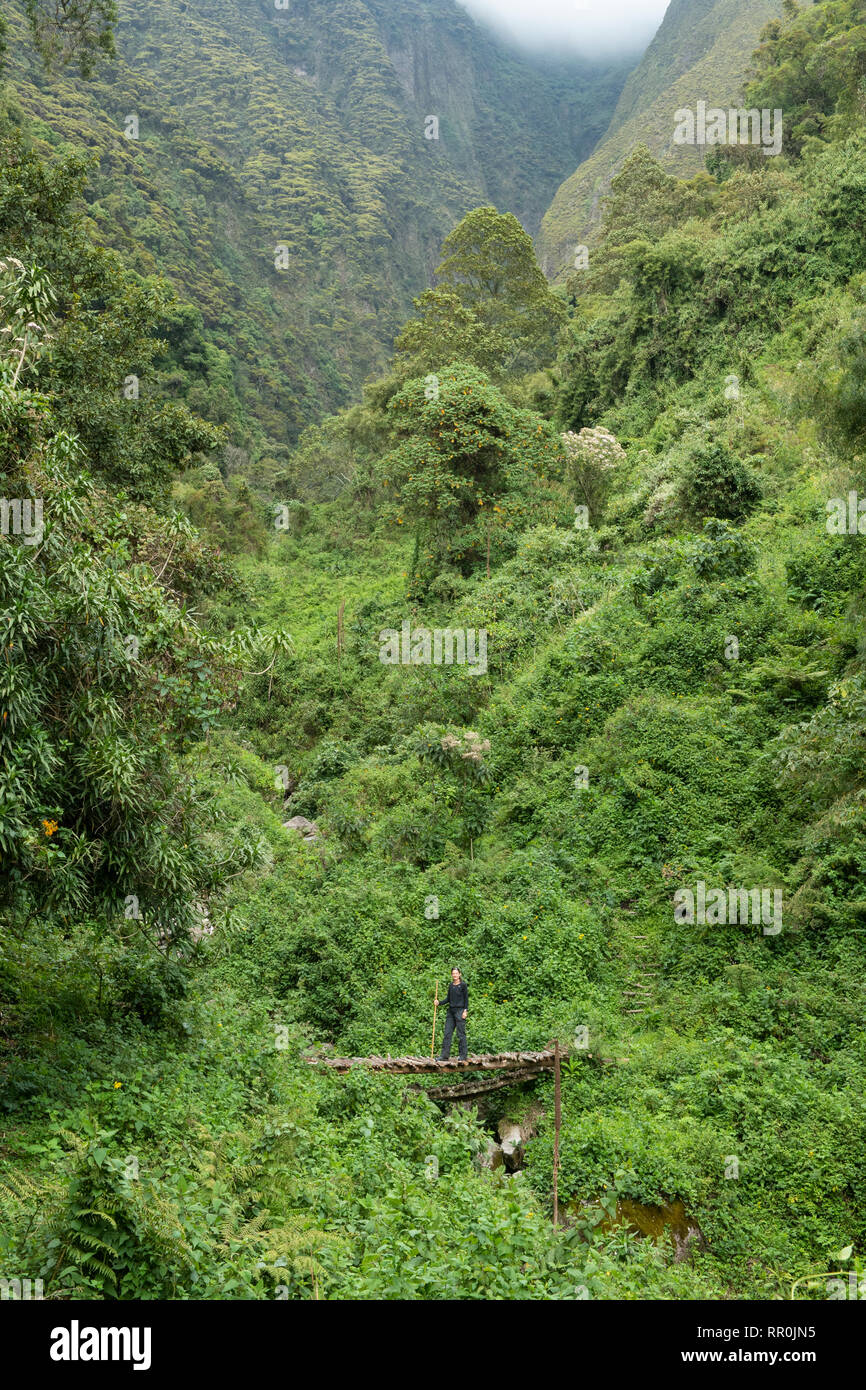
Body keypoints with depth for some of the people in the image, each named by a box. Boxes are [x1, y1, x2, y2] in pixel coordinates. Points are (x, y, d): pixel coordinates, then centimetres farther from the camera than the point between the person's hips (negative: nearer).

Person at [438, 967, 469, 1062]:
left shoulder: (463, 985, -3)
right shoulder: (451, 985, 14)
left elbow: (466, 998, -5)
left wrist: (465, 1011, -13)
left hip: (460, 1011, -6)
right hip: (451, 1011, 6)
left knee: (461, 1034, -3)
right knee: (447, 1033, 2)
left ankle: (463, 1055, 3)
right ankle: (444, 1055, 3)